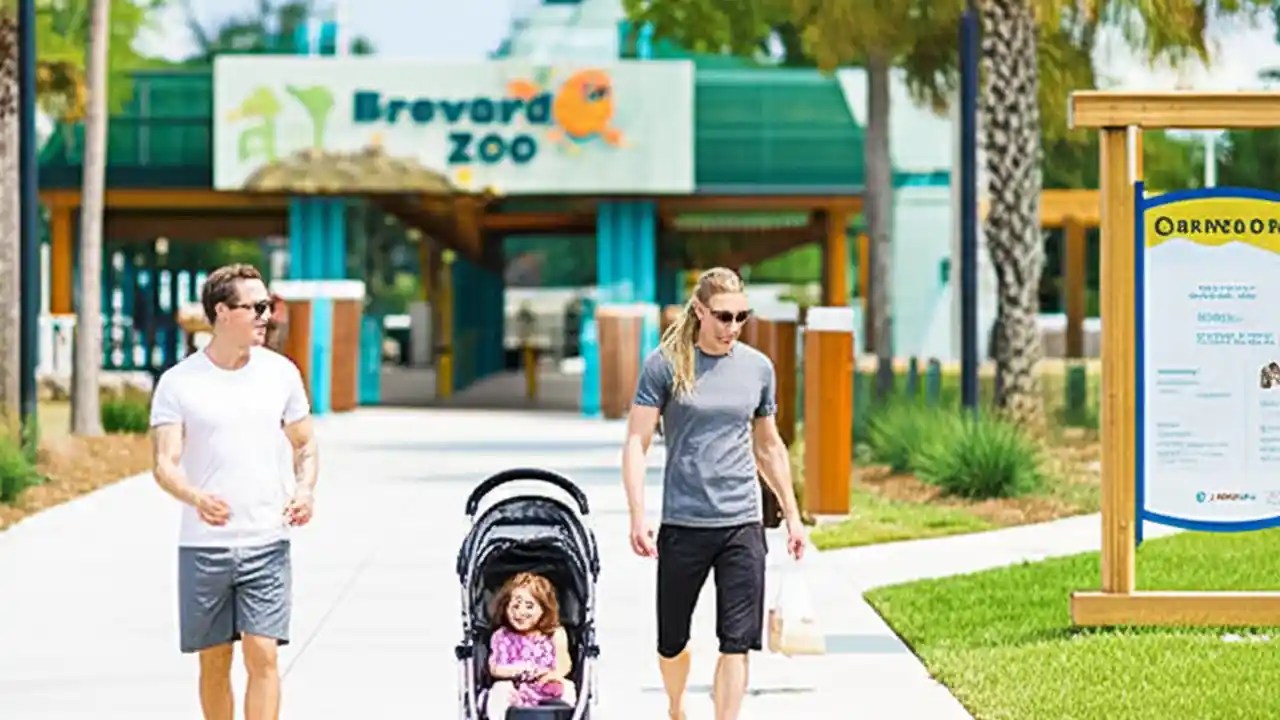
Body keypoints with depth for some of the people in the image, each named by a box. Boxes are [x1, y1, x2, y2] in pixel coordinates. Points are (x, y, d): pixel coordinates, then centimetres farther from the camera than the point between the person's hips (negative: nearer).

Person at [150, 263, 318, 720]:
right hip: (202, 545, -1)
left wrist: (305, 489, -4)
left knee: (262, 656, -8)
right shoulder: (178, 382, -3)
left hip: (267, 544, 1)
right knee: (214, 661, 7)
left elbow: (304, 445, 17)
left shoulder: (281, 372, 6)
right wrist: (196, 498, -30)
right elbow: (165, 463, -9)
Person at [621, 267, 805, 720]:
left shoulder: (758, 368, 7)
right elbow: (636, 443, -5)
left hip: (742, 524, 2)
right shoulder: (666, 364, -4)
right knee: (672, 640, 11)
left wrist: (792, 514, 17)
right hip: (682, 524, -2)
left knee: (737, 643, -6)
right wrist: (637, 516, -15)